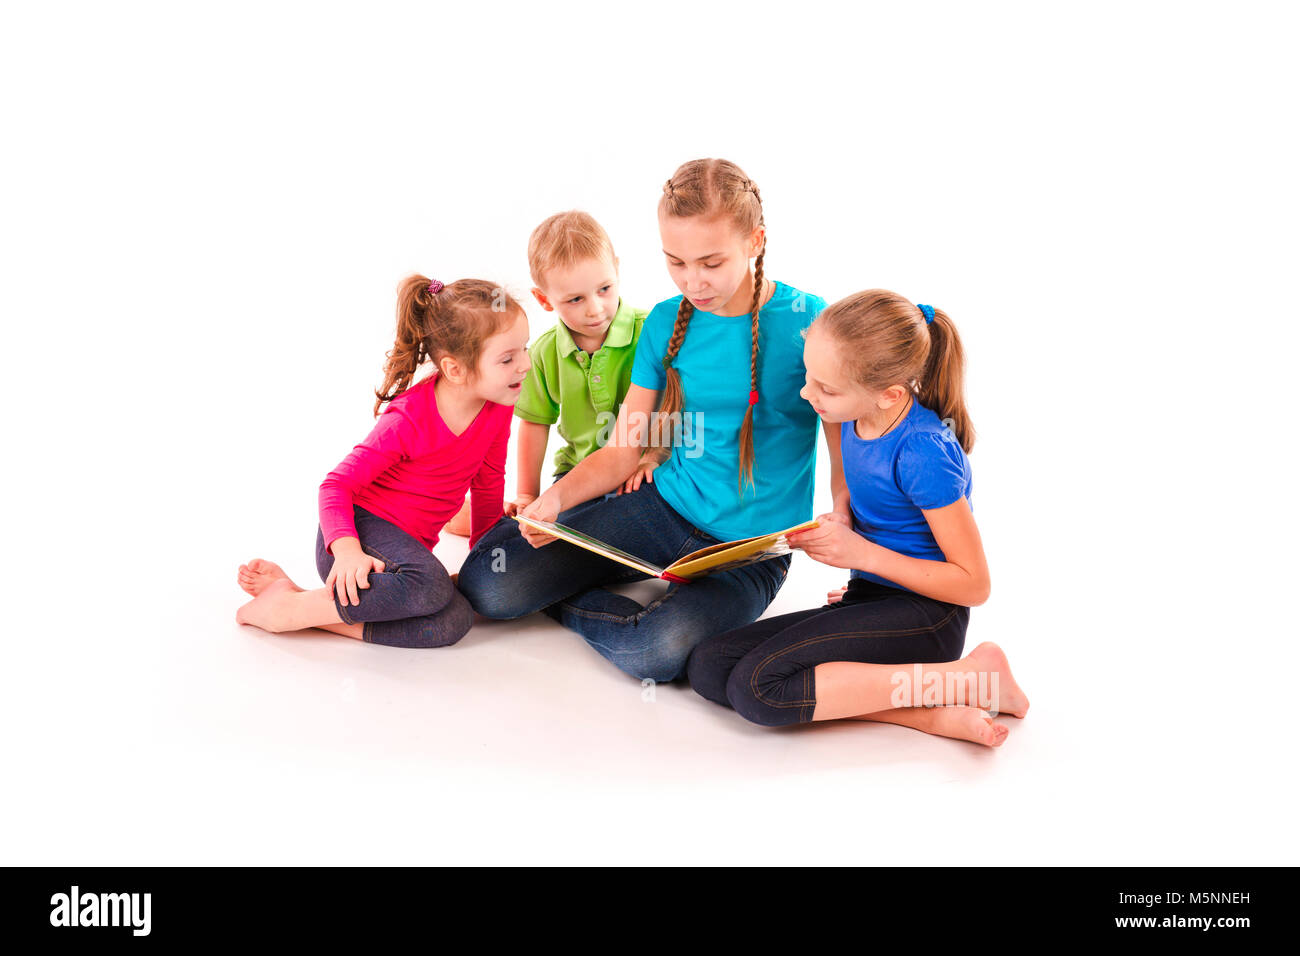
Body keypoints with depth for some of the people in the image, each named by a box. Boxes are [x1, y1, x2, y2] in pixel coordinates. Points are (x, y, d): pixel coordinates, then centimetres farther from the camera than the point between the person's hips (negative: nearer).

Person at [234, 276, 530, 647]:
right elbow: (338, 484, -17)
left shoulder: (498, 408, -4)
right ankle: (288, 606, -22)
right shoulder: (408, 420, -21)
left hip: (410, 544, 8)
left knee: (454, 622, -21)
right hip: (362, 526, -8)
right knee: (429, 586, -37)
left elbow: (488, 483, 12)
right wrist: (347, 550, -34)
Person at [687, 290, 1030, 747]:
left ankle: (966, 677, -15)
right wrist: (839, 521, 1)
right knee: (709, 666, -10)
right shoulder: (858, 416, 0)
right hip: (867, 601, 9)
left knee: (758, 688, -26)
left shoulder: (923, 452, -22)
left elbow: (974, 584, -16)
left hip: (924, 617, -9)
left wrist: (863, 553, -18)